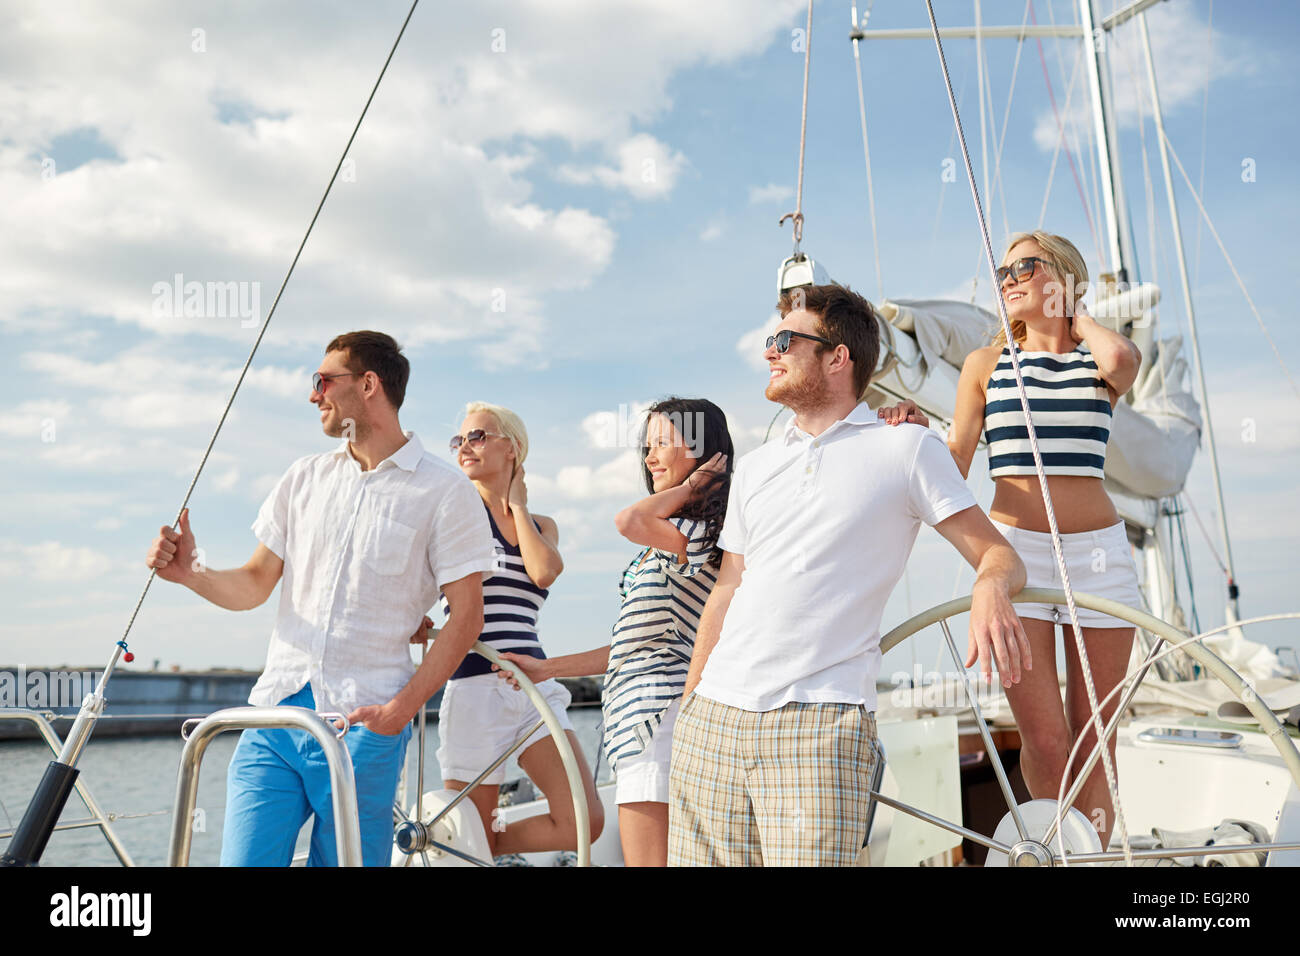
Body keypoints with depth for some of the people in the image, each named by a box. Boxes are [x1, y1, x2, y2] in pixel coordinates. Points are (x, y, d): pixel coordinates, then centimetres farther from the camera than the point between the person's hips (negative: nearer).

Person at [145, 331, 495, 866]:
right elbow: (253, 586, 16)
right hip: (277, 708, 4)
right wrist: (190, 573, -5)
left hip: (364, 723, -4)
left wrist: (403, 707, -13)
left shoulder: (443, 492, -2)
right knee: (243, 860, -3)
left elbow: (467, 613, -4)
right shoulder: (304, 478, 14)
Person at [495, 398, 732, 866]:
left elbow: (630, 520, -30)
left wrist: (690, 484, -11)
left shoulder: (703, 532, -10)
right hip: (642, 713, 10)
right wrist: (548, 668, 24)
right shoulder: (666, 544, 22)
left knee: (646, 860, -9)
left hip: (659, 712, -10)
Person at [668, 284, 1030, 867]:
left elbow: (998, 555, 1)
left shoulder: (906, 449, 4)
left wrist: (991, 588, -22)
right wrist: (688, 701, 19)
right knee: (697, 860, 1)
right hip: (710, 718, 5)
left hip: (820, 724, -5)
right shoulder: (754, 469, 20)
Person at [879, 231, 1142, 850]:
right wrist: (918, 434, -15)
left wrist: (1073, 312, 2)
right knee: (1044, 740, -6)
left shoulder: (1101, 360, 8)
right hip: (1015, 548, 0)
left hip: (1100, 552, 1)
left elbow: (1121, 362, -18)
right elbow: (955, 468, 6)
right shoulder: (986, 364, 10)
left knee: (1093, 739, 5)